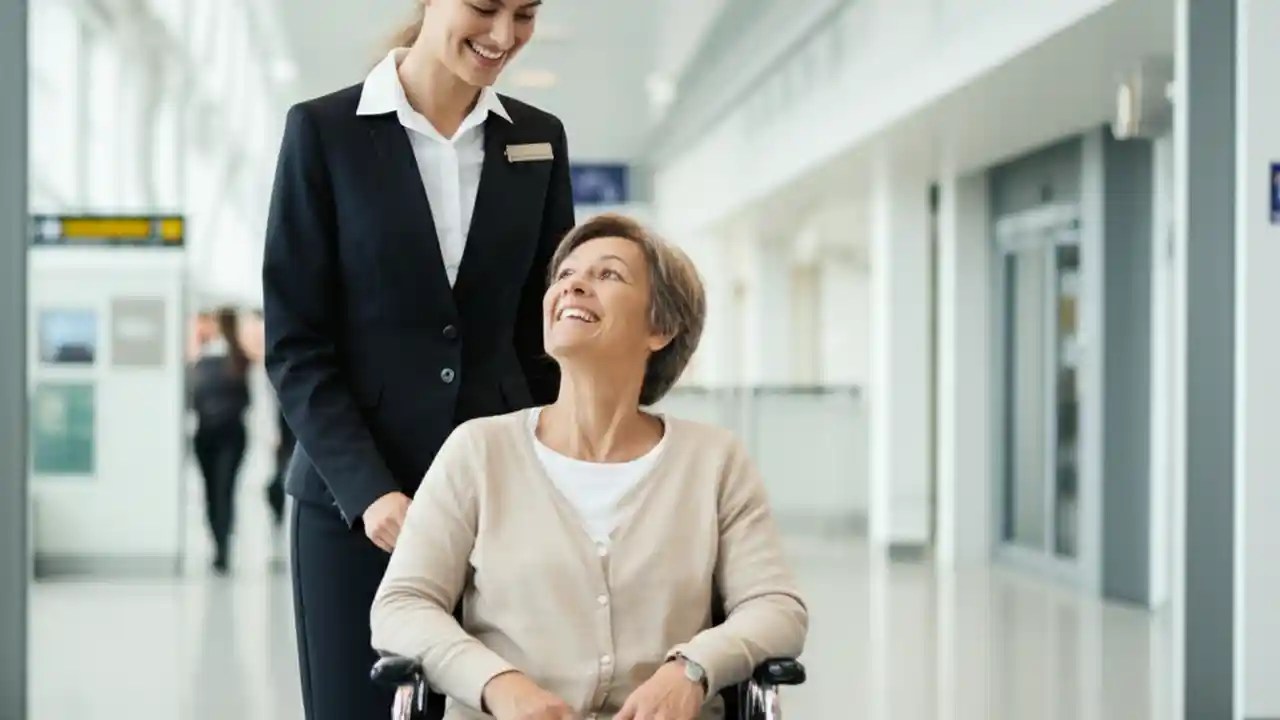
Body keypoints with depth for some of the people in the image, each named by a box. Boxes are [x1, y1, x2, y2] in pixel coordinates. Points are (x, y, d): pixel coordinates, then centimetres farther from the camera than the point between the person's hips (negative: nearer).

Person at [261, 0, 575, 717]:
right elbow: (295, 343, -4)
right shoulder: (323, 130, -2)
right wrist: (367, 490, -14)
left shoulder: (538, 140, 9)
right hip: (353, 498, -2)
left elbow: (546, 336, 13)